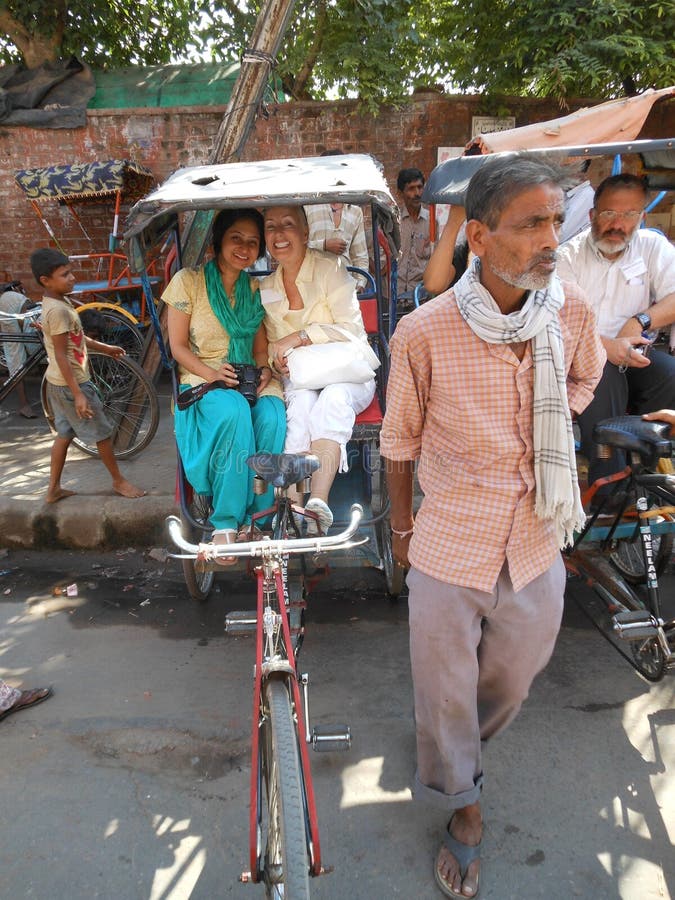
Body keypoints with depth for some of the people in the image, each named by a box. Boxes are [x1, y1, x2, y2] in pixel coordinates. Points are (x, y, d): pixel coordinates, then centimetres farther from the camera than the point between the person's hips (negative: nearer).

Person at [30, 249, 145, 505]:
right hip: (71, 383, -10)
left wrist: (104, 348, 28)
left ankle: (53, 489, 24)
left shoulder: (57, 302, 8)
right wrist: (78, 394, -25)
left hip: (58, 383, 10)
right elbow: (61, 355, -24)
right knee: (102, 433, 3)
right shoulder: (58, 310, -23)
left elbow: (75, 337, 21)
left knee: (64, 433, 17)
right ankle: (119, 481, 18)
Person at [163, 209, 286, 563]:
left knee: (272, 416, -32)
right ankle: (225, 522, -25)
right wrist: (212, 373, -18)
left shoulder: (255, 288, 14)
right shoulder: (188, 281, 1)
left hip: (249, 380, 3)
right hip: (203, 381, -3)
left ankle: (255, 516, -18)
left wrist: (264, 369, -8)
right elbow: (178, 347, -1)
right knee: (234, 412, -37)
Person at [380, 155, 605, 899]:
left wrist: (548, 434, 5)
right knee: (445, 689, 15)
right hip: (449, 551, -3)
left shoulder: (571, 312, -9)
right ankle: (461, 806, 47)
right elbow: (400, 438, -5)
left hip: (537, 546, 4)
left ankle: (459, 745, 61)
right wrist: (401, 523, 5)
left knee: (512, 676, 26)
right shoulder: (425, 332, -20)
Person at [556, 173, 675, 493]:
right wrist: (607, 346, -26)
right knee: (603, 372, -35)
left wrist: (640, 321, -21)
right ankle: (610, 482, -22)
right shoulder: (569, 256, 1)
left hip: (636, 356, 3)